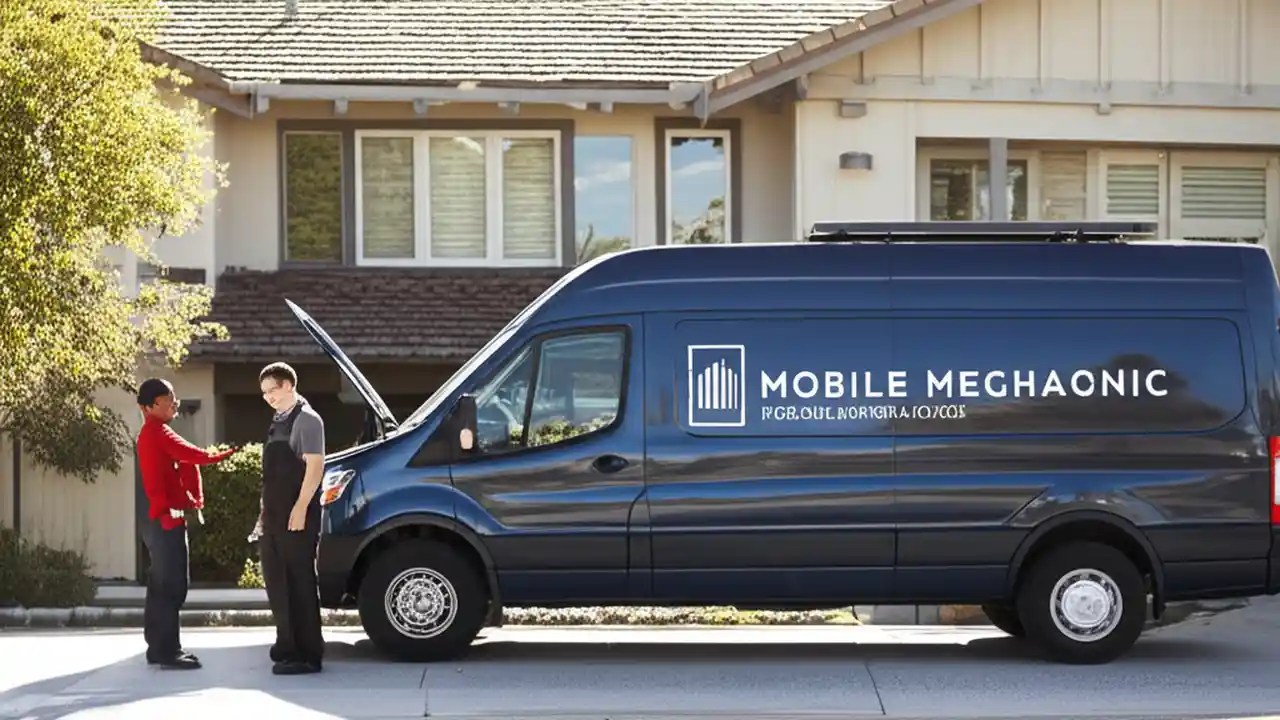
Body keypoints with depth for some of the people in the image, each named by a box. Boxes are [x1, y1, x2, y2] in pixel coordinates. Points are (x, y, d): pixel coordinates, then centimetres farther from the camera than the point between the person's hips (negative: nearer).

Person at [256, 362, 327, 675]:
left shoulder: (306, 419, -9)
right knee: (278, 584, 11)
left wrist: (300, 508, -22)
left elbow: (315, 466, -16)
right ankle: (288, 647, 18)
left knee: (299, 584, -7)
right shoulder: (279, 421, 18)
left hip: (296, 516, -9)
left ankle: (307, 655, -6)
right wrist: (265, 512, 18)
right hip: (274, 516, 9)